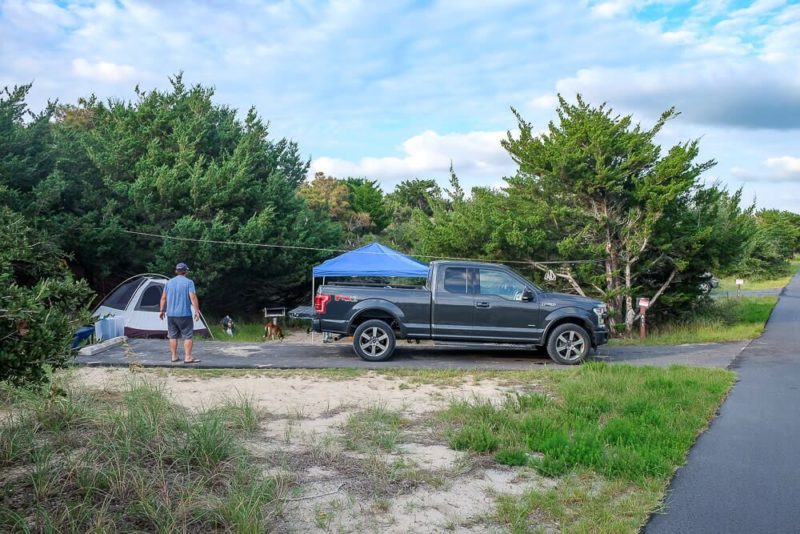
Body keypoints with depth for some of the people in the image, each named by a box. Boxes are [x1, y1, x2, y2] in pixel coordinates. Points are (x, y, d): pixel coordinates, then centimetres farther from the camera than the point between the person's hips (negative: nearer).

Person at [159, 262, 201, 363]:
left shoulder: (169, 282, 9)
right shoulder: (188, 282, -6)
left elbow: (163, 298, 13)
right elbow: (193, 298, -12)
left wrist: (162, 311, 21)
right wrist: (197, 311, -9)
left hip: (171, 314, 5)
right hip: (184, 314, -5)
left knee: (173, 336, 11)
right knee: (187, 336, 0)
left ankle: (174, 356, 14)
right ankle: (188, 357, -3)